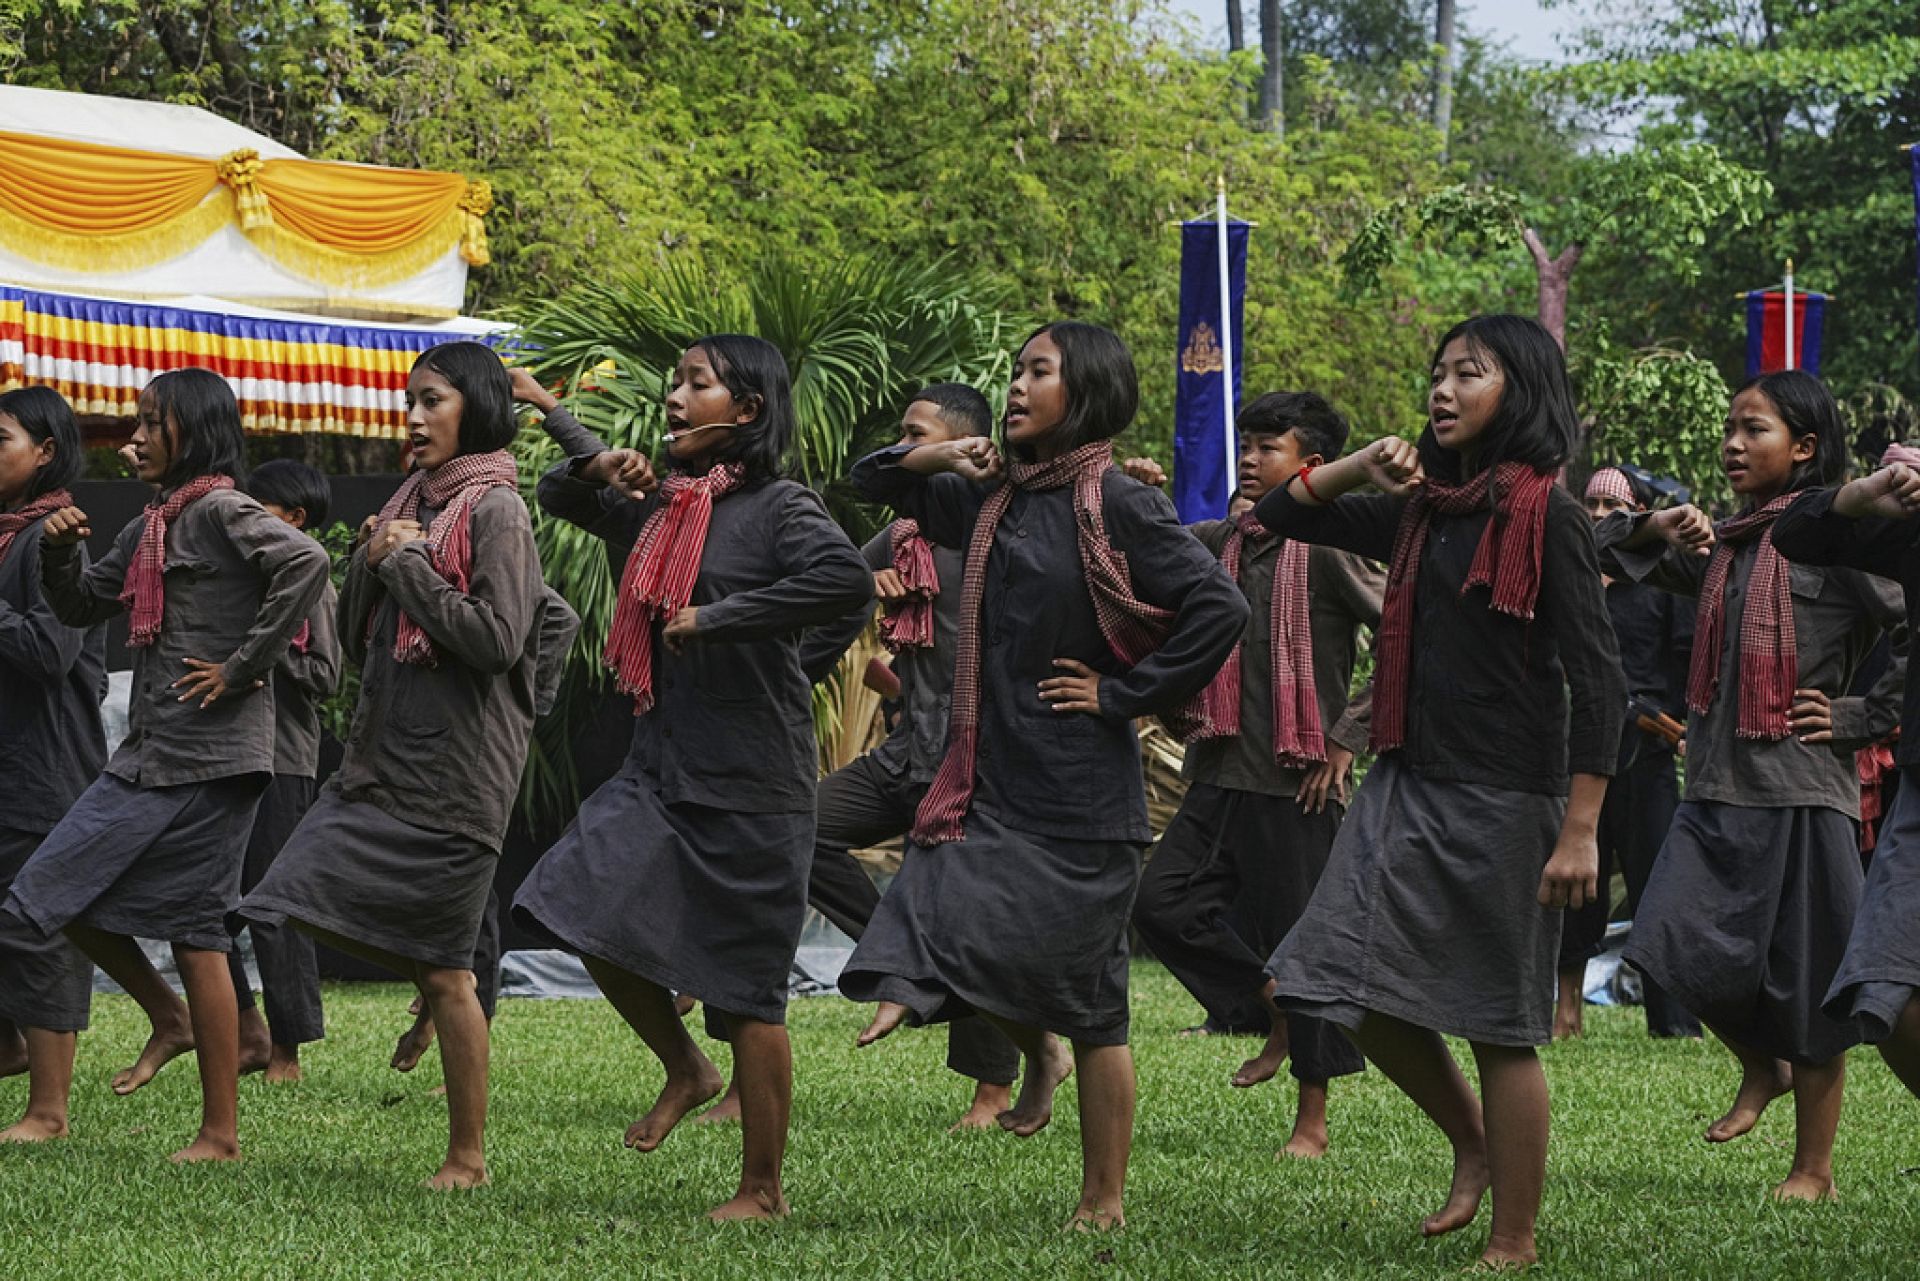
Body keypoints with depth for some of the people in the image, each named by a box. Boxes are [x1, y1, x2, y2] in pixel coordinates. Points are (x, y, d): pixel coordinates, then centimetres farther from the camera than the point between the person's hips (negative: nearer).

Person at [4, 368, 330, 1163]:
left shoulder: (222, 513, -10)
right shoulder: (150, 528, 17)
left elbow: (306, 563, -27)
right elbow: (81, 608, 24)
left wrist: (243, 666, -21)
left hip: (208, 757, -9)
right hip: (150, 754, 9)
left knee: (195, 934, -5)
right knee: (64, 896, 7)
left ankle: (221, 1134, 1)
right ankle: (169, 1017, 24)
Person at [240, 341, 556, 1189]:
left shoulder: (495, 510, -9)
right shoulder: (410, 502, 14)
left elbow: (497, 639, -20)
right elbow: (357, 637, 16)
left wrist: (408, 565, -13)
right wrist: (372, 562, -3)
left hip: (455, 764, -8)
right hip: (384, 755, 8)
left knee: (441, 969, -3)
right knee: (311, 906, -2)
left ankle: (468, 1155, 6)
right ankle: (443, 992, 12)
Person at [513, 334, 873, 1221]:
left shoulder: (779, 507, -10)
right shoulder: (661, 505, 12)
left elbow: (848, 580, -29)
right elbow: (556, 501, 29)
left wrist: (717, 617, -24)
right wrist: (597, 472, 5)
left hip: (749, 781, -7)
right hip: (662, 764, 7)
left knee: (746, 989, -1)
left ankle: (763, 1188, 9)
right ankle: (684, 1069, 20)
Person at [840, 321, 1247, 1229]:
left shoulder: (1117, 506, -11)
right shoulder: (992, 498, 10)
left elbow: (1221, 608, -19)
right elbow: (874, 482, 22)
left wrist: (1124, 694, -15)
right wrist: (934, 458, 2)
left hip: (1078, 789, -7)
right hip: (990, 777, 7)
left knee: (1089, 1006, 0)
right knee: (928, 943, -1)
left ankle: (1104, 1202, 10)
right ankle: (1039, 1056, 26)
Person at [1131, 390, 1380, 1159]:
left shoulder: (1329, 548, -9)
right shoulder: (1223, 541, 11)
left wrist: (1351, 739, -12)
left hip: (1296, 782, -7)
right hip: (1223, 773, 7)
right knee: (1162, 900, -3)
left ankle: (1313, 1121, 12)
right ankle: (1277, 1016, 17)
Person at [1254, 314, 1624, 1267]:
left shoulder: (1547, 515, -10)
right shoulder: (1419, 510, 11)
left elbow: (1597, 678, -13)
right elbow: (1282, 516, 19)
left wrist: (1580, 831, -19)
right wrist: (1362, 466, 1)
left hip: (1502, 796, -7)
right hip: (1408, 784, 7)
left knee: (1500, 1025, 0)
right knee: (1362, 991, 7)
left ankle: (1512, 1245, 9)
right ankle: (1473, 1145, 28)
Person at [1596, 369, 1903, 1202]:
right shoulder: (1720, 545, 12)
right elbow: (1605, 557, 21)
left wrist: (1861, 719, -11)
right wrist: (1656, 529, 1)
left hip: (1800, 789, -6)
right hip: (1717, 786, 6)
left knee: (1806, 982, 2)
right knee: (1677, 949, -5)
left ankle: (1814, 1167, 13)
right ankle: (1761, 1068, 22)